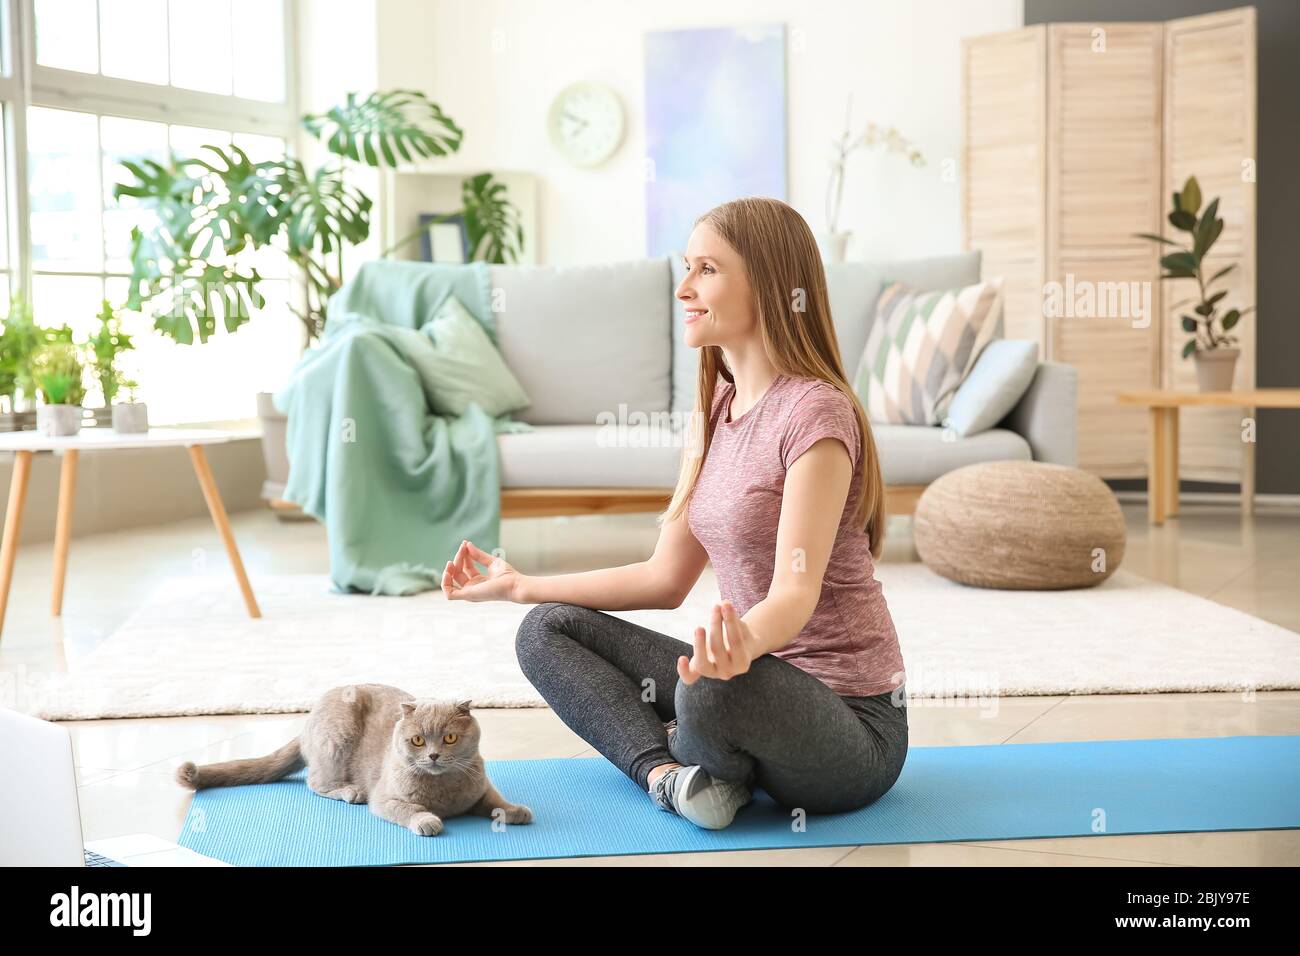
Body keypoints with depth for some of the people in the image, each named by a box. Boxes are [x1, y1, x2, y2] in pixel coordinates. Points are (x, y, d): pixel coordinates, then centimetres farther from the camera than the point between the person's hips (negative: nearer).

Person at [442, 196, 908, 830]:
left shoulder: (814, 410, -17)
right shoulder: (714, 410, 9)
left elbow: (795, 591, -27)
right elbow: (667, 577, 11)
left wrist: (745, 642, -50)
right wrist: (522, 586, 11)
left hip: (851, 723, -8)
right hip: (764, 683, 8)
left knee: (713, 688, -39)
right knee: (547, 632, 3)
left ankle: (702, 761, -5)